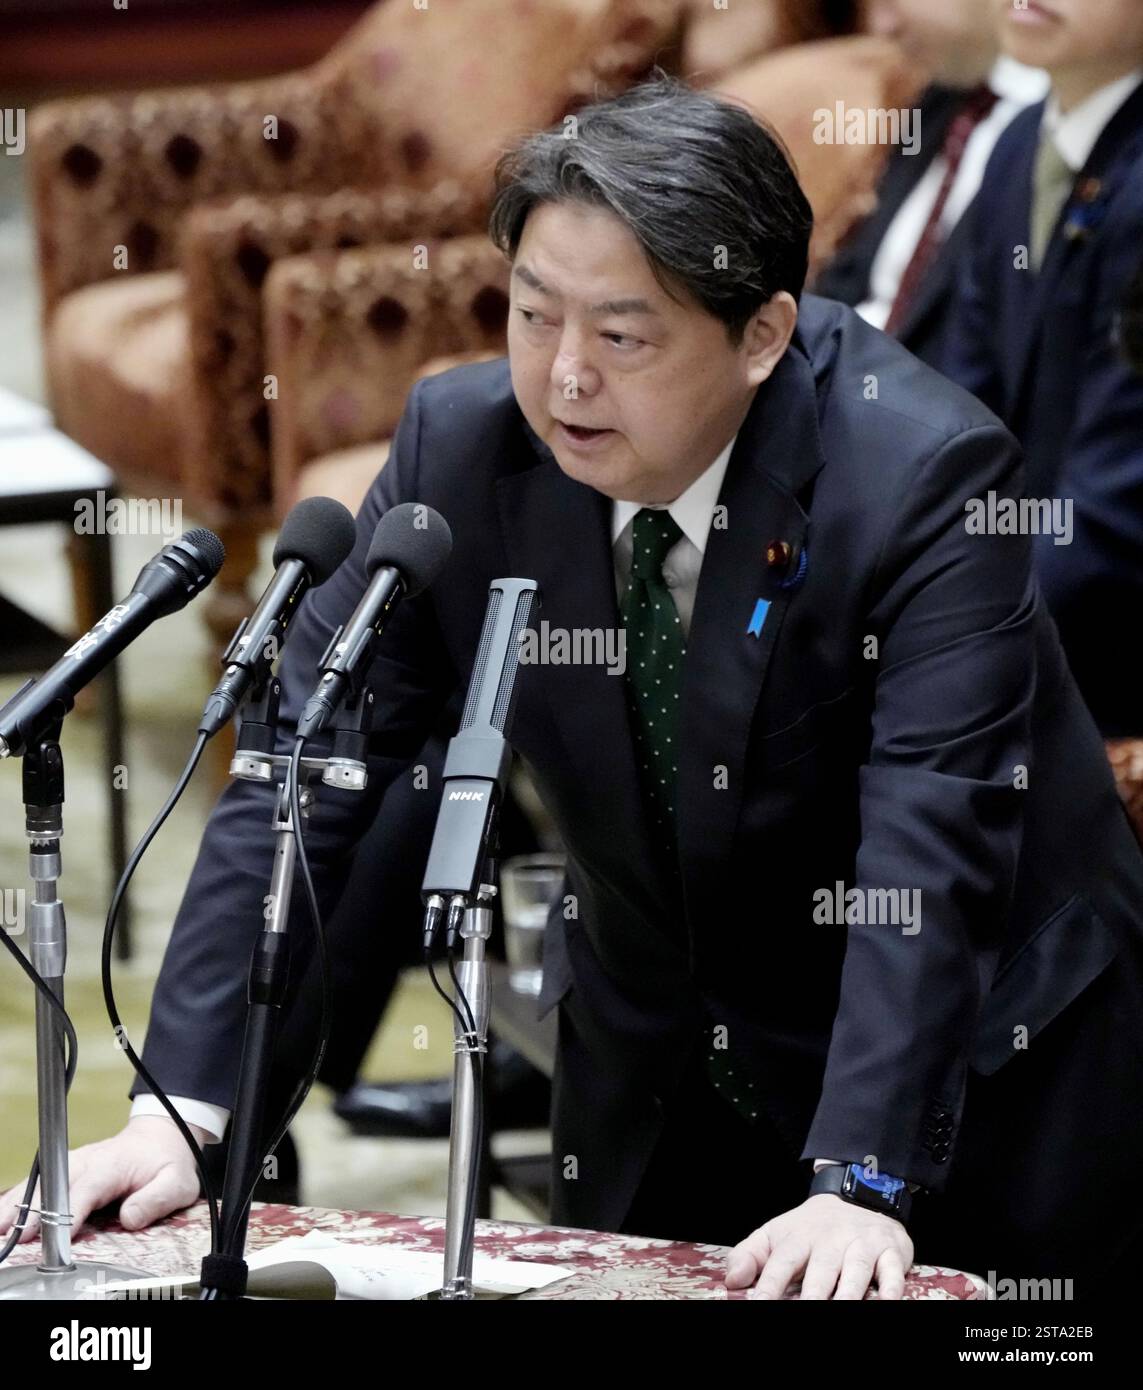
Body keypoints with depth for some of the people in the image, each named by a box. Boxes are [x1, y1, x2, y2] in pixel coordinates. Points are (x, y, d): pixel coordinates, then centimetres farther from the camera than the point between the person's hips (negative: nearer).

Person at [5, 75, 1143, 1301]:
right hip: (656, 1066, 4)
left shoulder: (925, 476, -25)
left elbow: (930, 862, -32)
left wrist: (861, 1188, -41)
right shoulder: (461, 444, -14)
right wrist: (183, 1104, -21)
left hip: (984, 1071, -3)